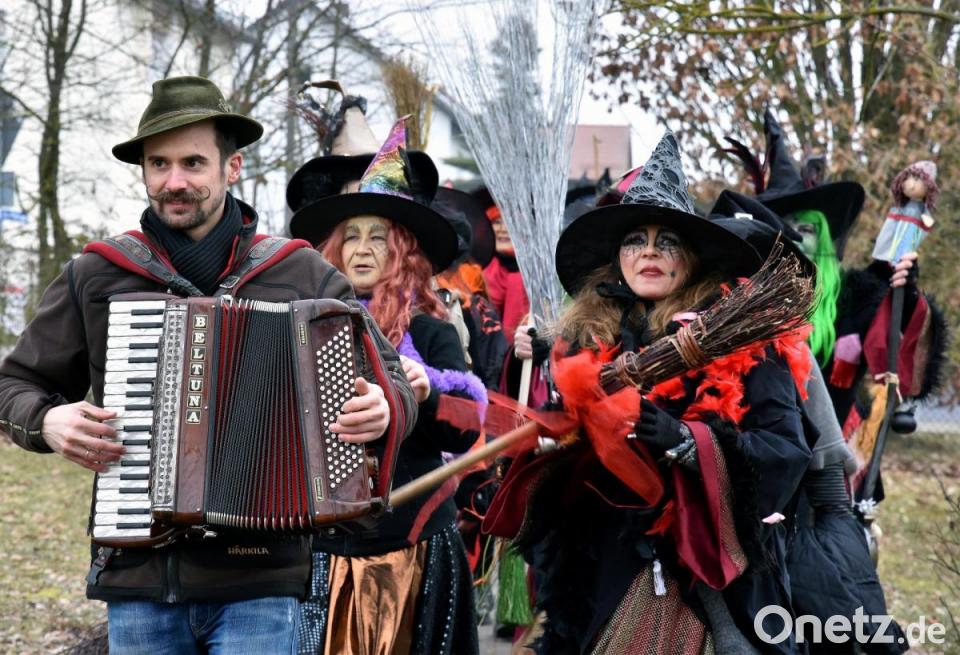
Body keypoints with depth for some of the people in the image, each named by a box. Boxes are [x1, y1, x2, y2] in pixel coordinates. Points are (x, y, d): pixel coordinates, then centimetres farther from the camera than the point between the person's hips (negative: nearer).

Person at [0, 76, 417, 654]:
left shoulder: (302, 275, 6)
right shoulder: (95, 276, 8)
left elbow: (389, 371, 11)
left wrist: (384, 406, -12)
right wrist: (47, 421, -5)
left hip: (257, 579, -1)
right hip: (137, 576, 2)